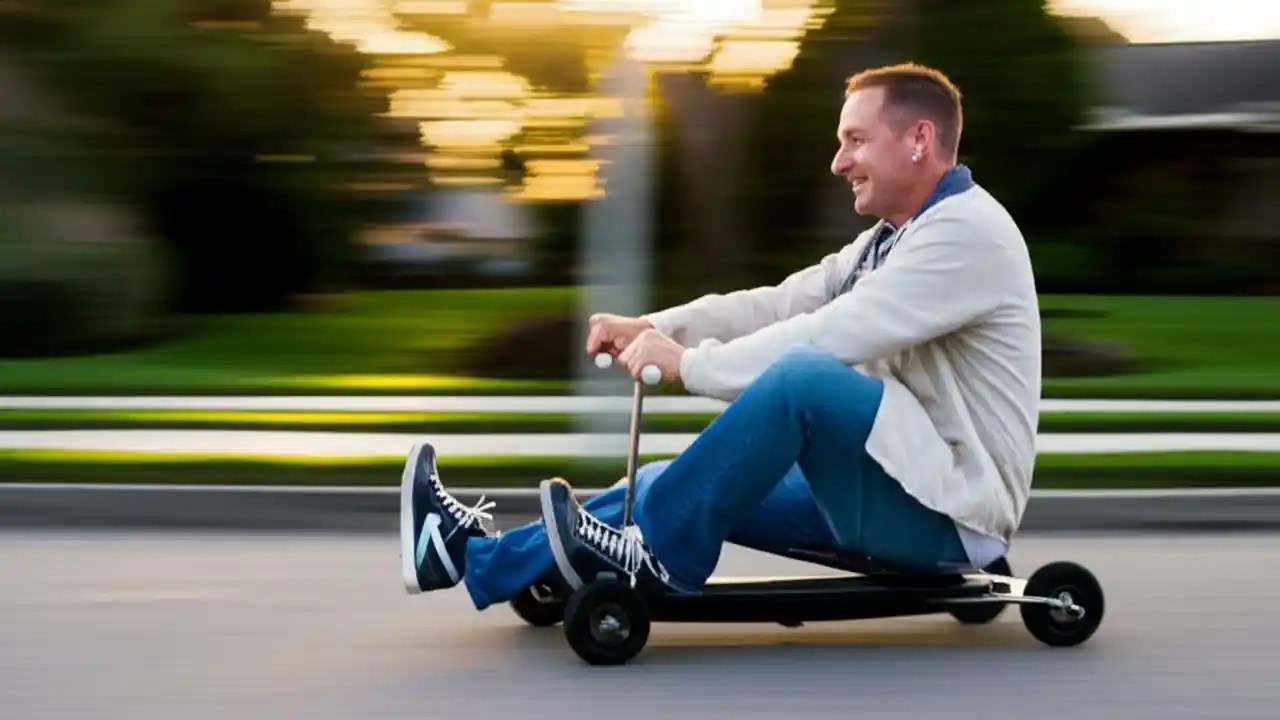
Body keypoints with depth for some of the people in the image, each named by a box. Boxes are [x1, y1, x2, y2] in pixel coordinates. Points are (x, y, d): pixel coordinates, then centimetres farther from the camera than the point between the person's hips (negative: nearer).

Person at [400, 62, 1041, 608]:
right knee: (680, 483, 4)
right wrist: (654, 328, -5)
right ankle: (478, 559, 8)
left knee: (804, 376, -31)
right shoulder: (889, 240, 17)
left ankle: (657, 556, -17)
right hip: (892, 489, 10)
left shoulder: (968, 230, -14)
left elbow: (832, 335, -23)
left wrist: (690, 364, -18)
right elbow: (779, 304, 8)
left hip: (952, 508, -9)